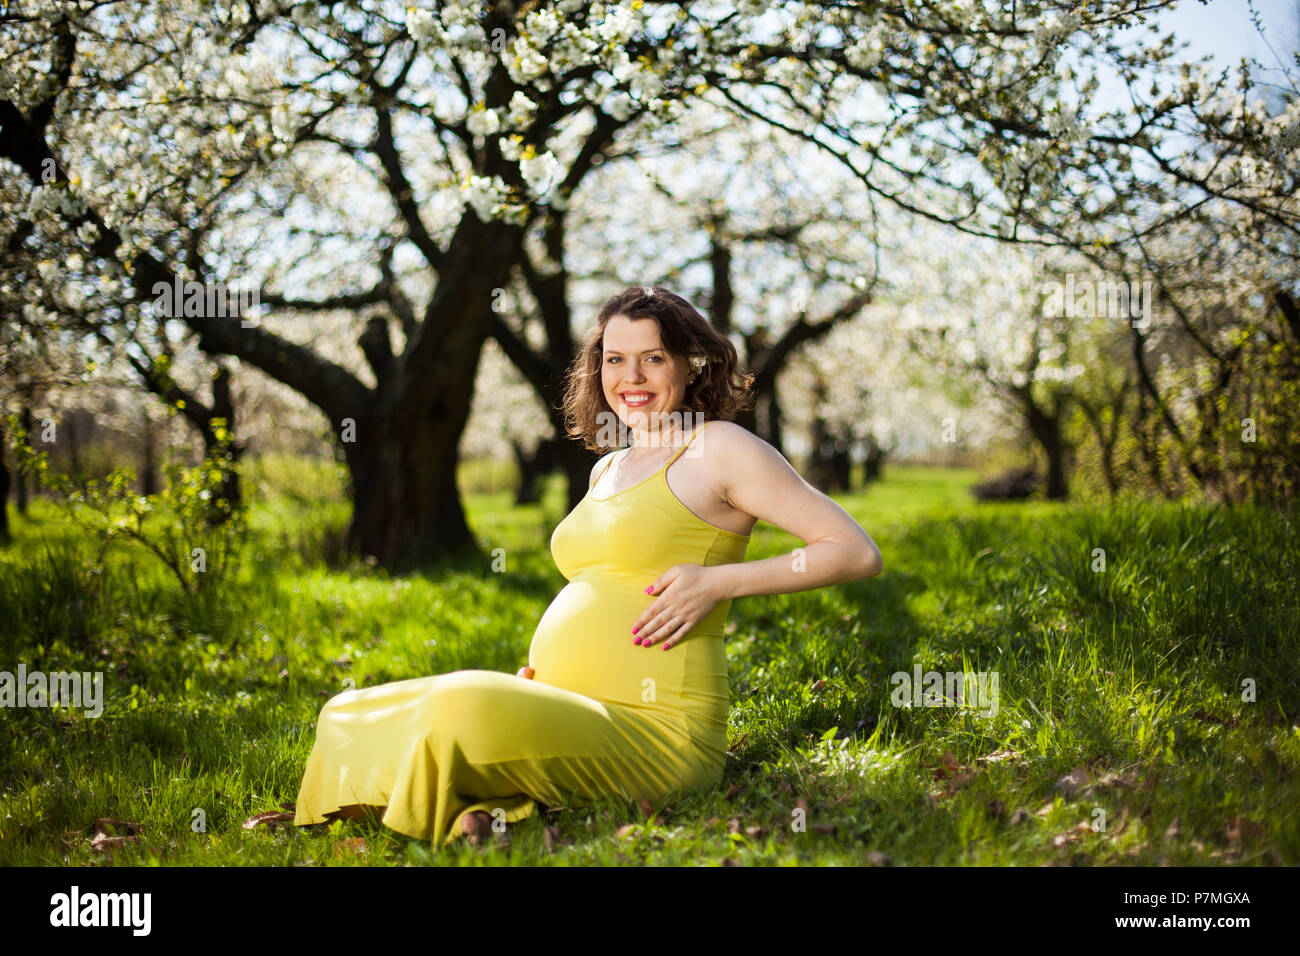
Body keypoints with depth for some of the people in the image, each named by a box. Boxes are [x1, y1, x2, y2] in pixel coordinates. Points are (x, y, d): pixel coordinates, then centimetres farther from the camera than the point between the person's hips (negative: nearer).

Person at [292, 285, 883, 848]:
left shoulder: (719, 449, -3)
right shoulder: (608, 469, 20)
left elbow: (858, 553, -6)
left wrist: (719, 580, -14)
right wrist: (538, 674, 12)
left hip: (653, 727, -9)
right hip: (562, 707, 9)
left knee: (464, 708, -35)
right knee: (347, 719, -2)